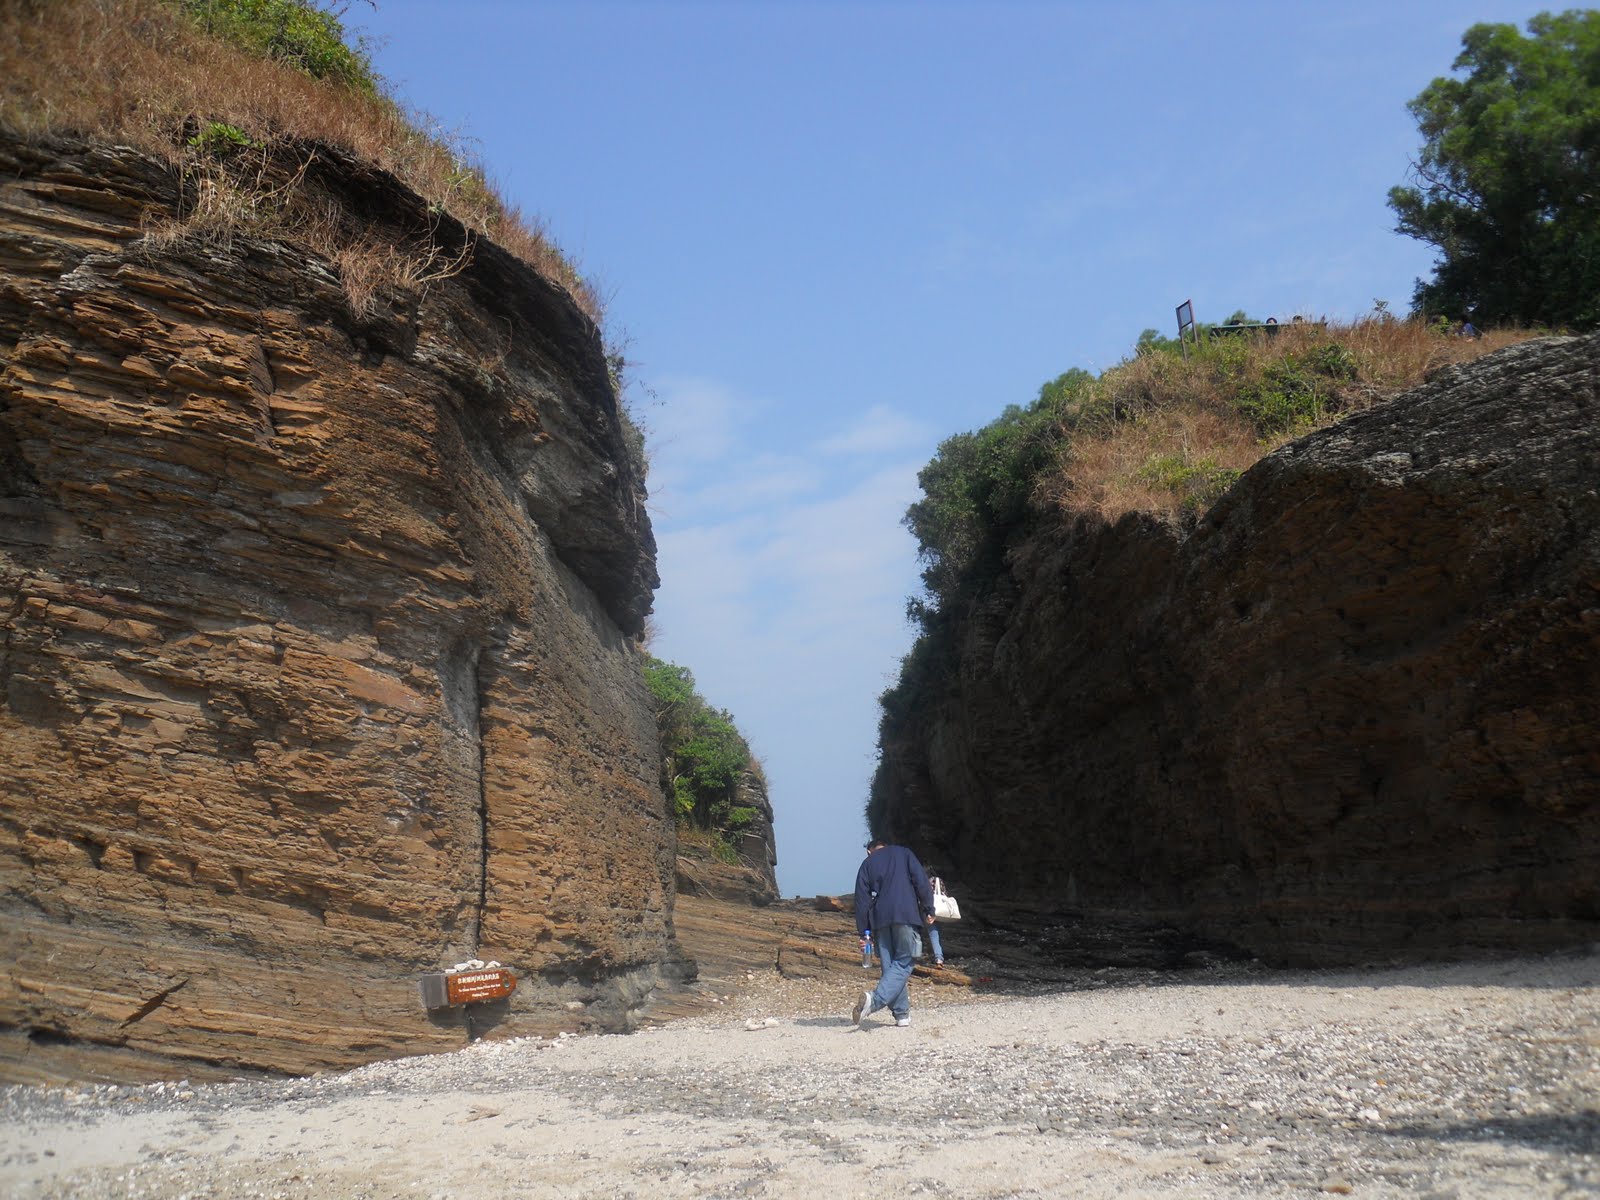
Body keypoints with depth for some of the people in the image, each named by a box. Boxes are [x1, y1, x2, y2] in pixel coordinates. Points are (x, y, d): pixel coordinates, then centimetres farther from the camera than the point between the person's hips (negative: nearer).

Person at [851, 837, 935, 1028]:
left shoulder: (867, 863, 17)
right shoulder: (903, 853, 15)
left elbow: (862, 898, 10)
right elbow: (921, 881, 1)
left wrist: (863, 931, 9)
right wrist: (928, 910, 2)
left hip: (880, 919, 2)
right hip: (906, 915, -2)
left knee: (890, 966, 9)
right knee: (903, 963, -3)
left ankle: (902, 1013, 6)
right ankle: (875, 999, -23)